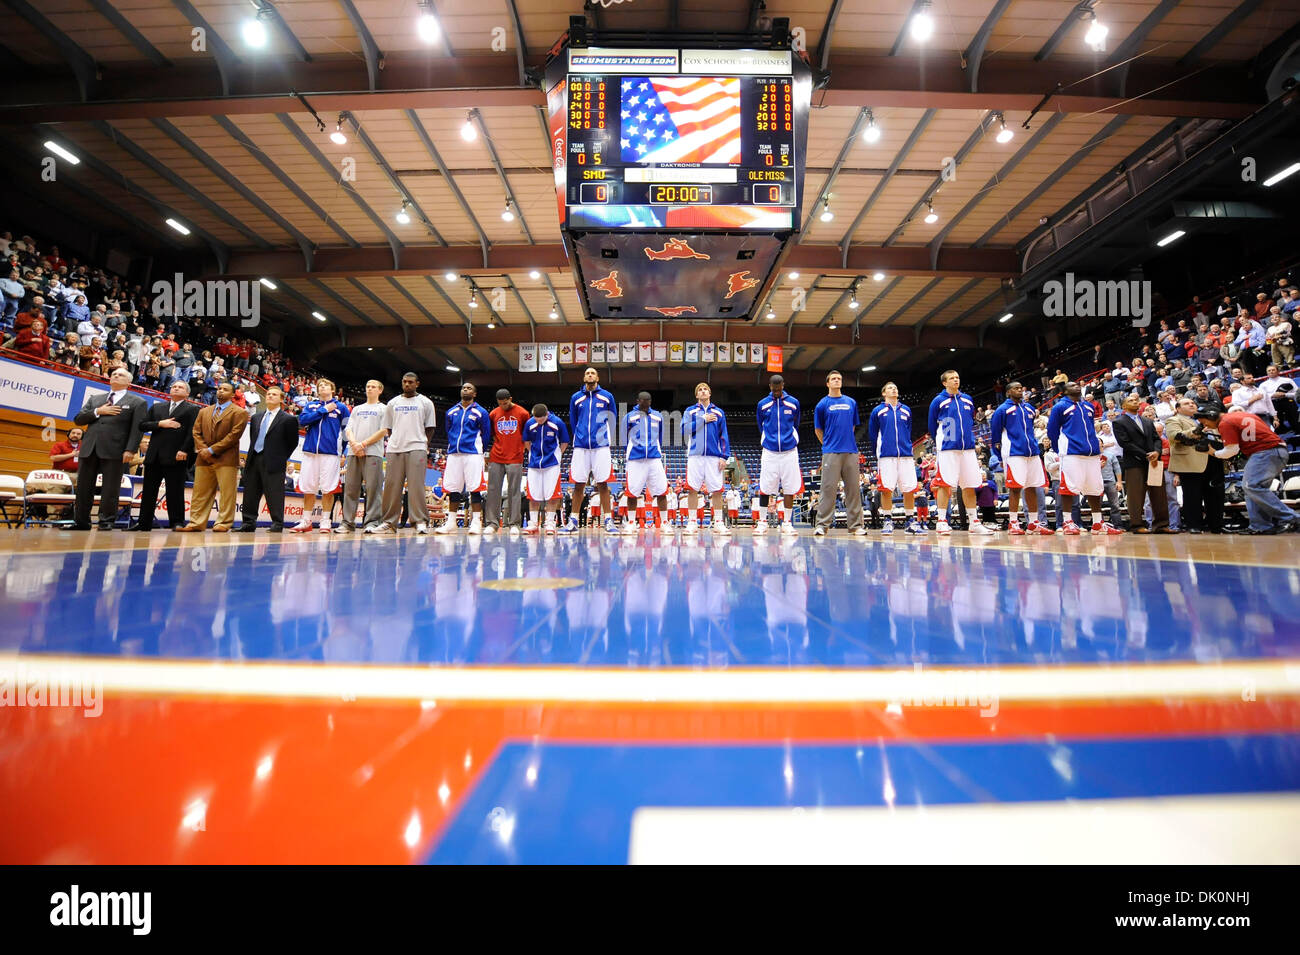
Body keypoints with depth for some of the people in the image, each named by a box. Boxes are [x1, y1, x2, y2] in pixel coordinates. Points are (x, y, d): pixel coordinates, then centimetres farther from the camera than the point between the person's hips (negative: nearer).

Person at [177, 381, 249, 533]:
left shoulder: (239, 412, 1)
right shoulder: (204, 412, 21)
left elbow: (234, 435, -8)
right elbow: (196, 432, 14)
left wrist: (212, 450, -11)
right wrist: (202, 450, -4)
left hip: (226, 459, -5)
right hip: (204, 459, 6)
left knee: (226, 493, -6)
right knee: (200, 492, 6)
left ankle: (223, 523, -2)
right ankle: (196, 523, 10)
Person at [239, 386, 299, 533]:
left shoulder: (288, 419, -1)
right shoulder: (256, 417, 18)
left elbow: (293, 442, 1)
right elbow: (252, 438, 23)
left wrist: (282, 458, -1)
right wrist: (250, 456, 14)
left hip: (273, 462, -6)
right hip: (253, 460, 6)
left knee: (274, 495, -5)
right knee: (250, 494, 8)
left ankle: (277, 525, 1)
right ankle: (248, 524, 15)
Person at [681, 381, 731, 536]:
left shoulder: (719, 412, 13)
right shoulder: (690, 411, 11)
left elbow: (724, 436, 11)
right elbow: (685, 429, -4)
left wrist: (724, 456, 1)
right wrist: (703, 419, -8)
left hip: (714, 456, 1)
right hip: (695, 455, -1)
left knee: (717, 490, -1)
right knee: (692, 489, -4)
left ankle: (718, 523, 7)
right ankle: (692, 522, 5)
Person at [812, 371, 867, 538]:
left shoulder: (851, 402, 14)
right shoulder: (822, 404, 5)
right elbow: (818, 430, 11)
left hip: (851, 451, 3)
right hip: (831, 453, -3)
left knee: (853, 488, 3)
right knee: (828, 488, -5)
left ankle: (856, 524, 9)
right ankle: (822, 524, -1)